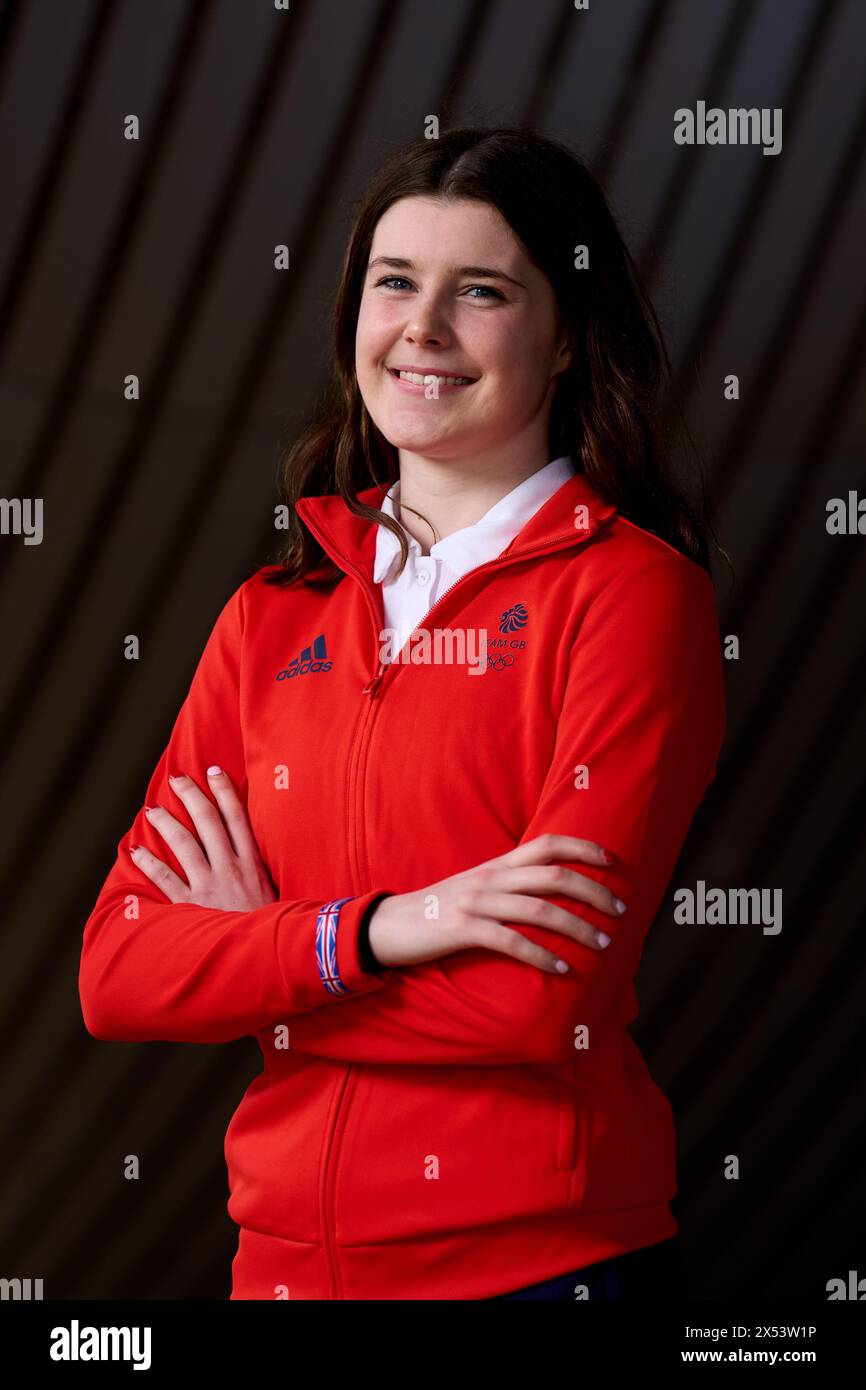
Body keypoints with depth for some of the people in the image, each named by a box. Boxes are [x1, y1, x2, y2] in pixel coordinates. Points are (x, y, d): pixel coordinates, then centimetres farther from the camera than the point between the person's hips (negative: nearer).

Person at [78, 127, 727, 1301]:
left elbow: (551, 995, -18)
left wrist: (259, 949, -7)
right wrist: (376, 930, -17)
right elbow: (117, 973, -2)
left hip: (540, 1255, -4)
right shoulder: (275, 616, 6)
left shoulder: (633, 590, -9)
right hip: (287, 1253, 5)